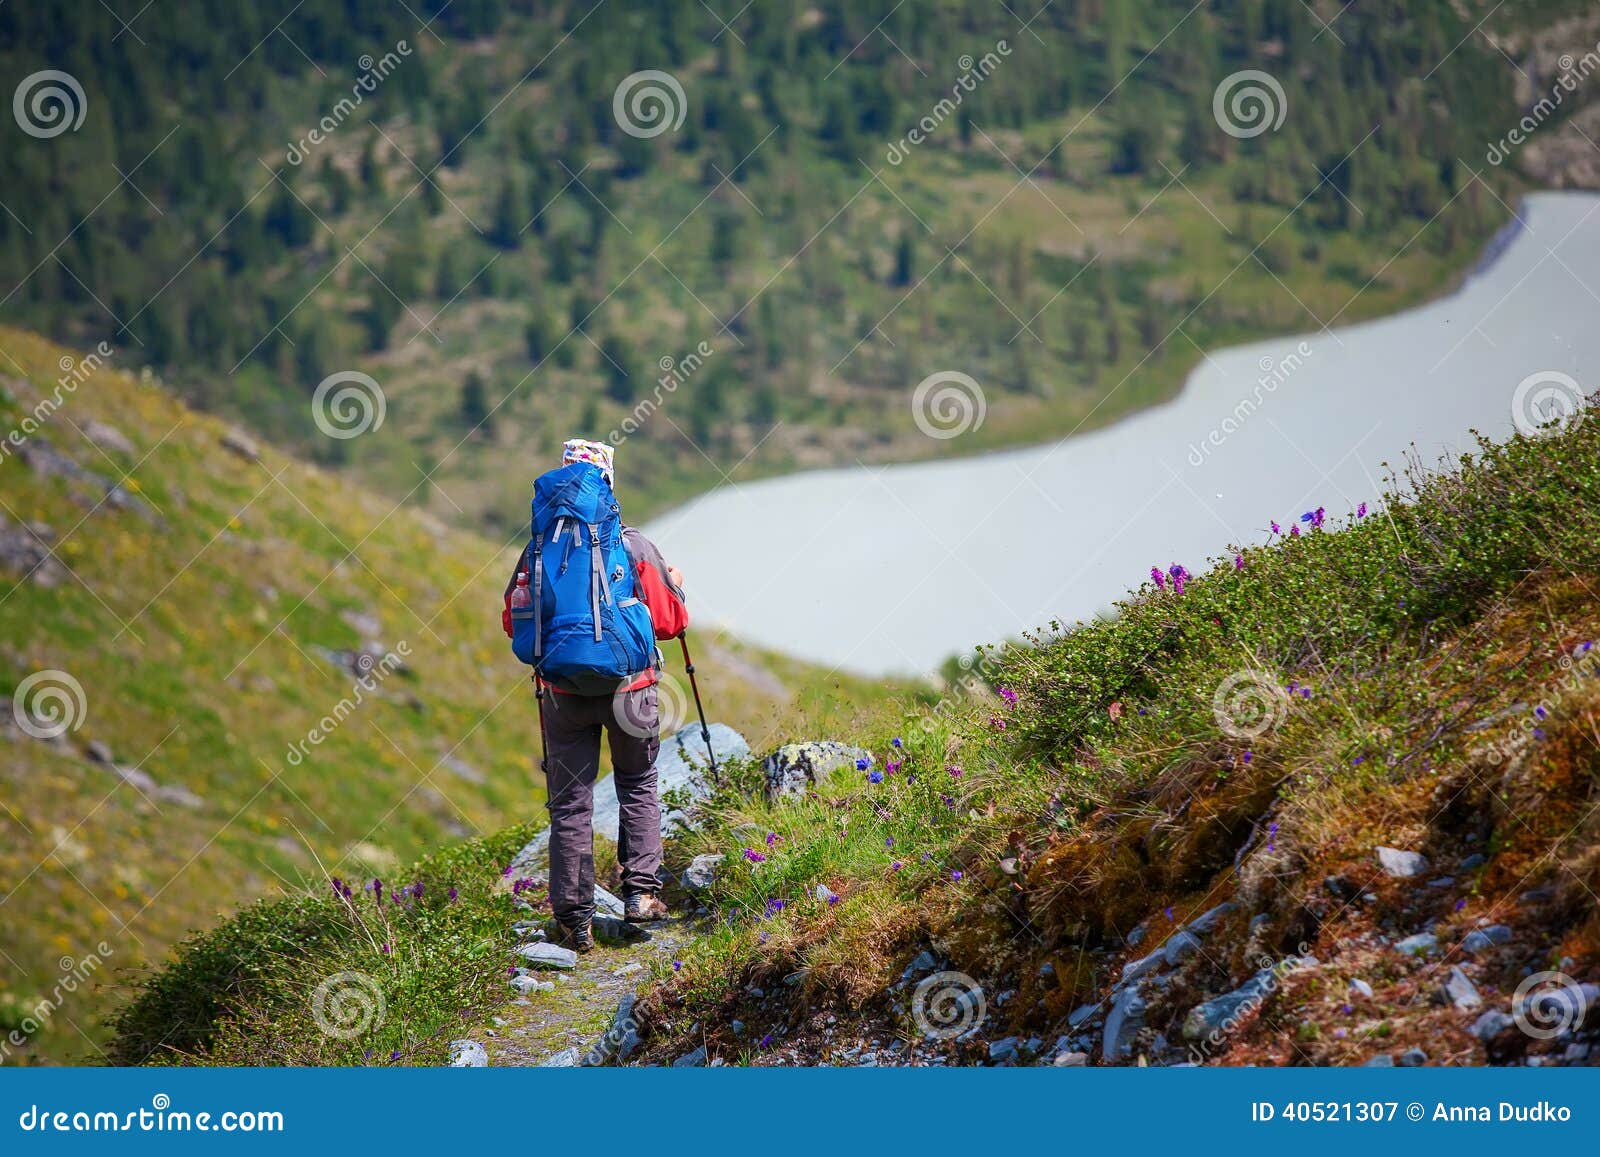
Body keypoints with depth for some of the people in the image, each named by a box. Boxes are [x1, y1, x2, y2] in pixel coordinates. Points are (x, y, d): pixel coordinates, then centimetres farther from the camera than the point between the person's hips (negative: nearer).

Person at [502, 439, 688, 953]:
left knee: (569, 802, 7)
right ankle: (640, 891, 10)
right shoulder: (634, 546, -10)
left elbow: (514, 621, 5)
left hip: (565, 692, 1)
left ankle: (574, 918, 5)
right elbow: (670, 622, -5)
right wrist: (674, 585, 16)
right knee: (638, 785, 20)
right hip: (629, 686, -1)